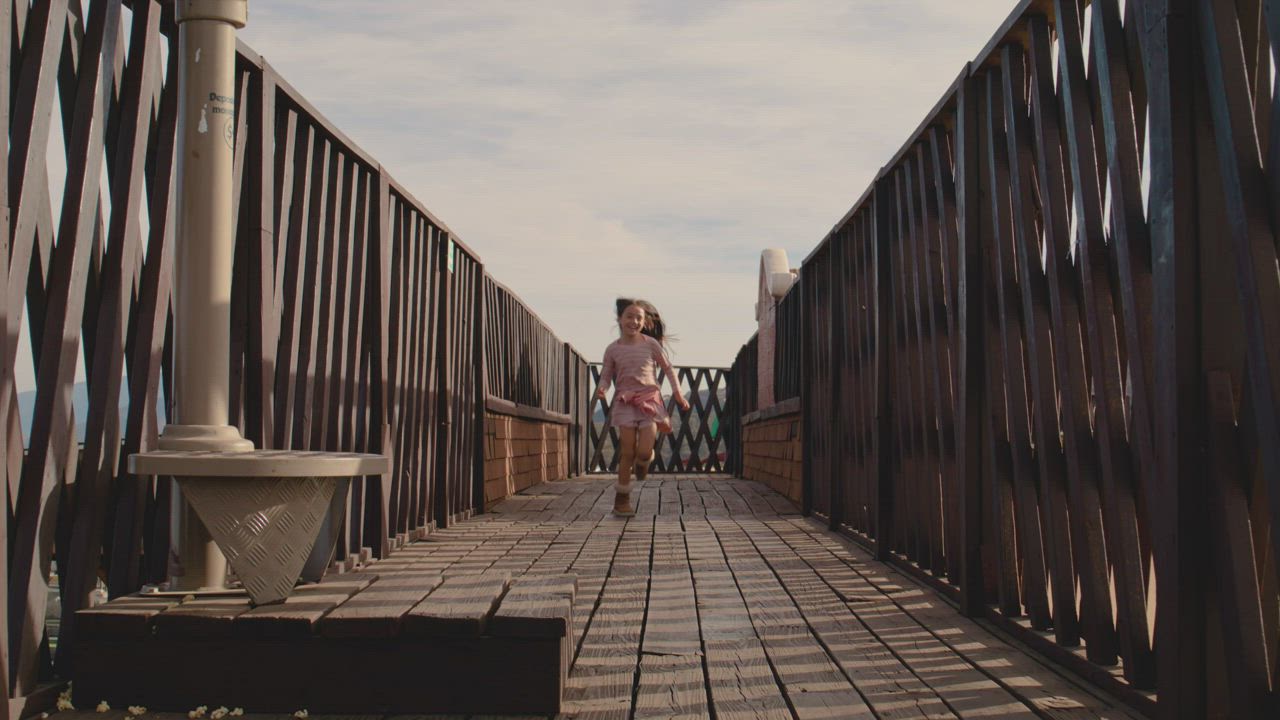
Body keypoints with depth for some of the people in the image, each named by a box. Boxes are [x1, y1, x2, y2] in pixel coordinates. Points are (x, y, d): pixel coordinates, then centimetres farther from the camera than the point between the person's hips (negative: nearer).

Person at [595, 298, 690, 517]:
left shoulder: (651, 344, 1)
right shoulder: (613, 349, 2)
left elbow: (667, 368, 11)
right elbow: (606, 376, 6)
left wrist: (677, 392, 5)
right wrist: (602, 388, -16)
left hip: (649, 399, 0)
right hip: (625, 401, 0)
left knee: (644, 452, -13)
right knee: (628, 452, -6)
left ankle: (645, 459, 27)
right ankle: (622, 500, 5)